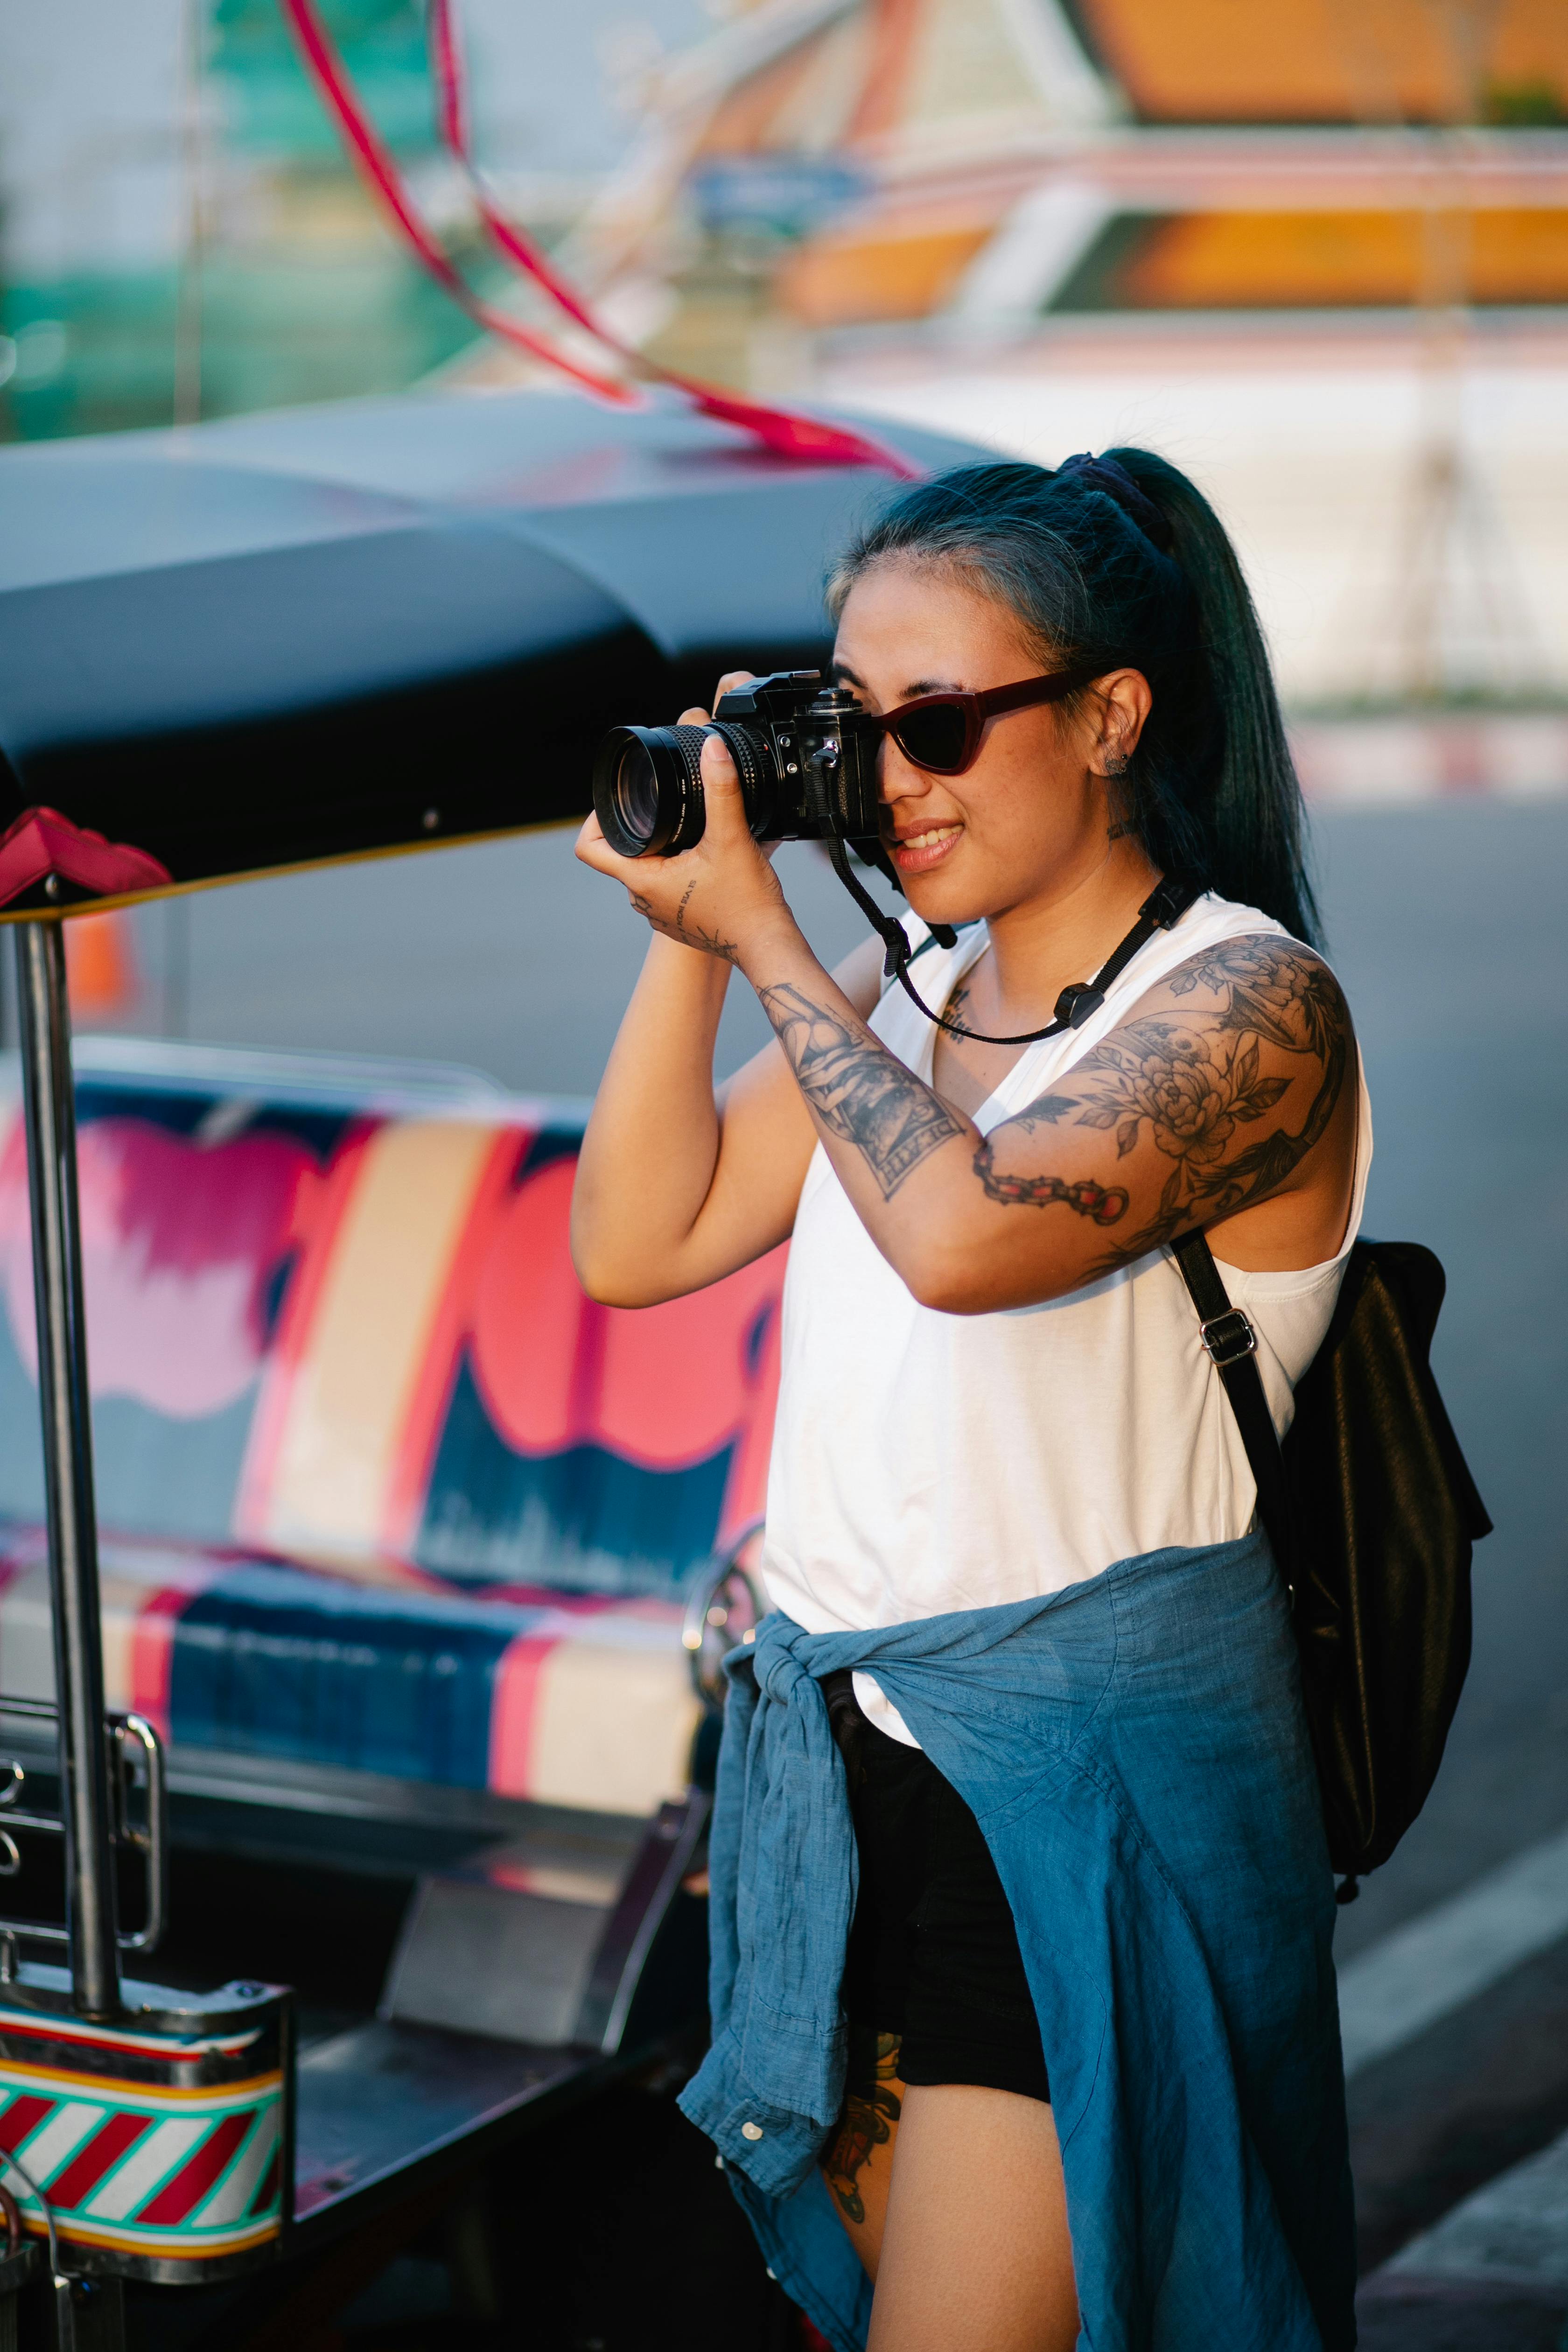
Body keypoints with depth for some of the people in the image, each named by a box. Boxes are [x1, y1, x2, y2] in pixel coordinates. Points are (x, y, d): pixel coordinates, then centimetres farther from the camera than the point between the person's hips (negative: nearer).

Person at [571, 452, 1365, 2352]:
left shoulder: (1247, 1000, -13)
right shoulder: (903, 982, 8)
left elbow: (965, 1232, -29)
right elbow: (634, 1245, 7)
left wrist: (762, 940, -16)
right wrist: (688, 936, -3)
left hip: (1086, 1786, -7)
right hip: (841, 1757, 7)